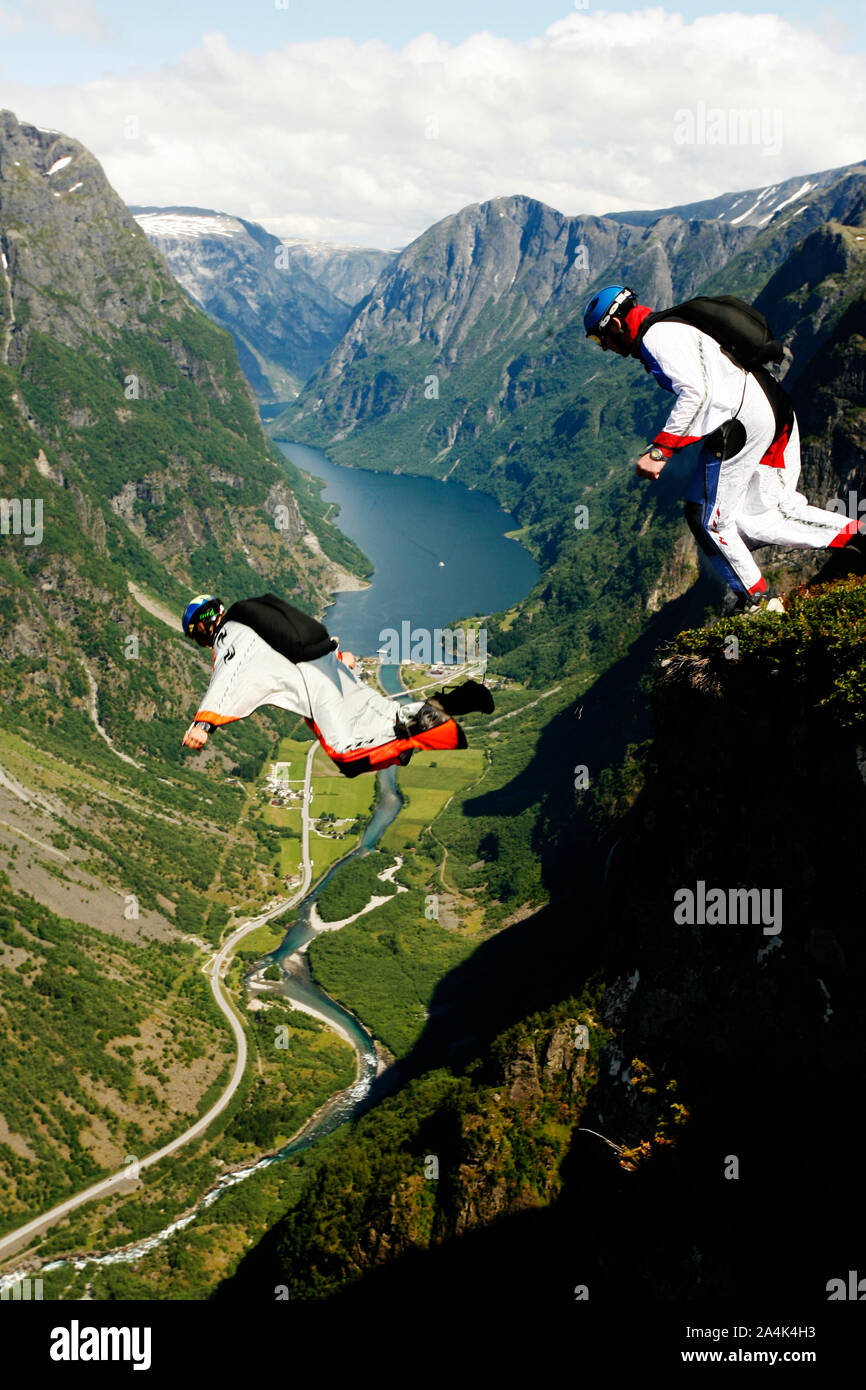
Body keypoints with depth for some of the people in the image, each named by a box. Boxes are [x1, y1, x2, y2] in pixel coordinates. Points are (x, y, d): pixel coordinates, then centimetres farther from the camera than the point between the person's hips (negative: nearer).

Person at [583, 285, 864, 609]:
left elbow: (694, 392, -20)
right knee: (753, 520, 13)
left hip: (741, 419, -10)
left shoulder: (657, 336, -7)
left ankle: (756, 601, 12)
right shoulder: (671, 328, 25)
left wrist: (659, 451, -19)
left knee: (706, 516, 3)